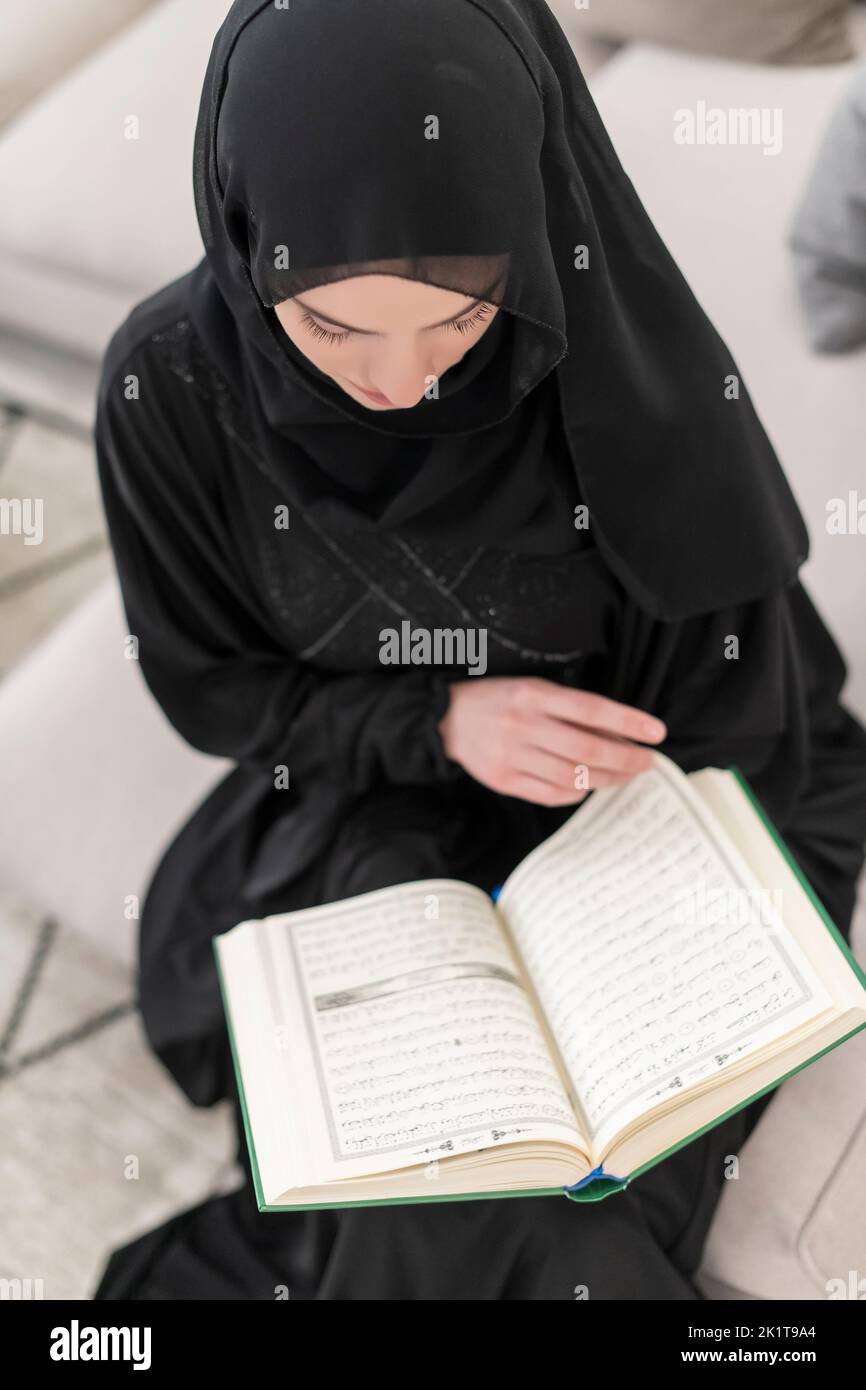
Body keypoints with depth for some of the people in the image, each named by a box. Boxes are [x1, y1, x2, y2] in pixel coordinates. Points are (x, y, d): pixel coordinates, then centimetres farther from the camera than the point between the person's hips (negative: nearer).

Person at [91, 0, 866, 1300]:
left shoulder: (623, 348, -24)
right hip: (362, 806, 1)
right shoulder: (169, 381, -21)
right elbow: (207, 686, -7)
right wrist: (436, 720, -24)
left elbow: (734, 707, -12)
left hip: (625, 806, 0)